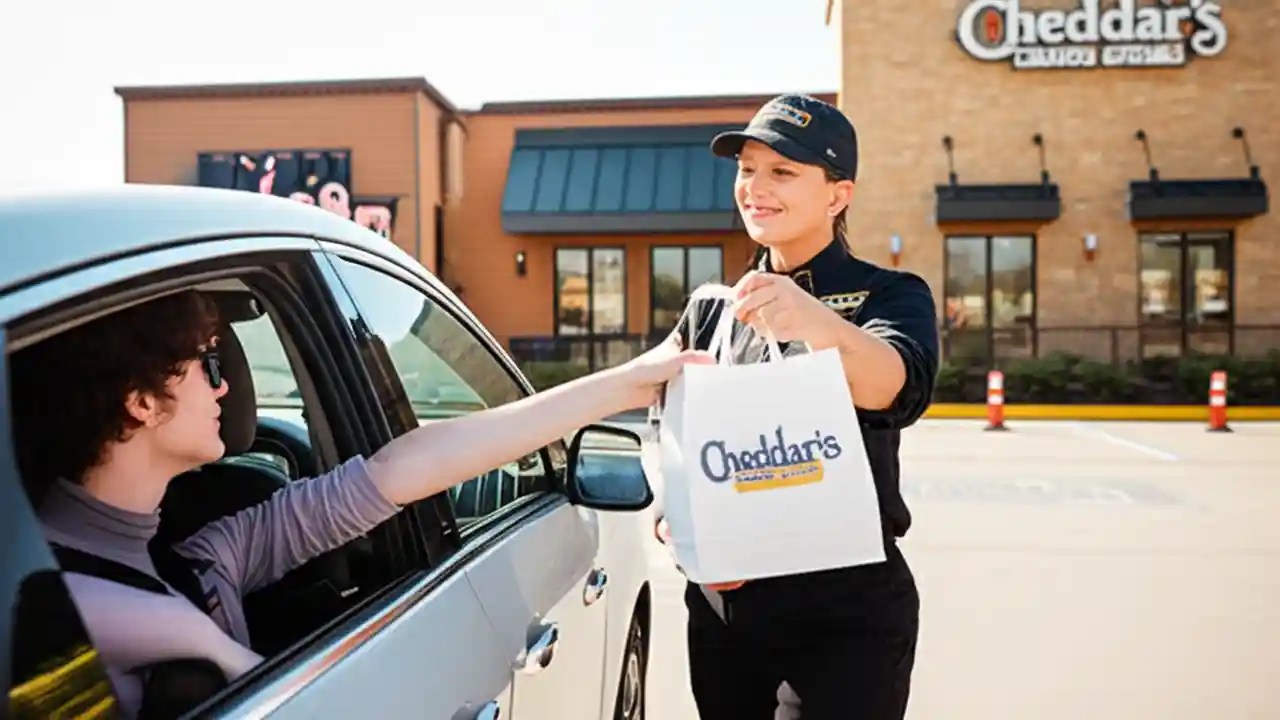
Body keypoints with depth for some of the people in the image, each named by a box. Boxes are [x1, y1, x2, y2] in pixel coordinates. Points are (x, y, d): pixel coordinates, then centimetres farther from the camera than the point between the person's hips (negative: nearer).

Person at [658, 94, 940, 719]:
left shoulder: (889, 294, -4)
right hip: (719, 606, 5)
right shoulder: (711, 310, 9)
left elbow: (894, 386, -27)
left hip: (846, 608, -4)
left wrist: (819, 323, -48)